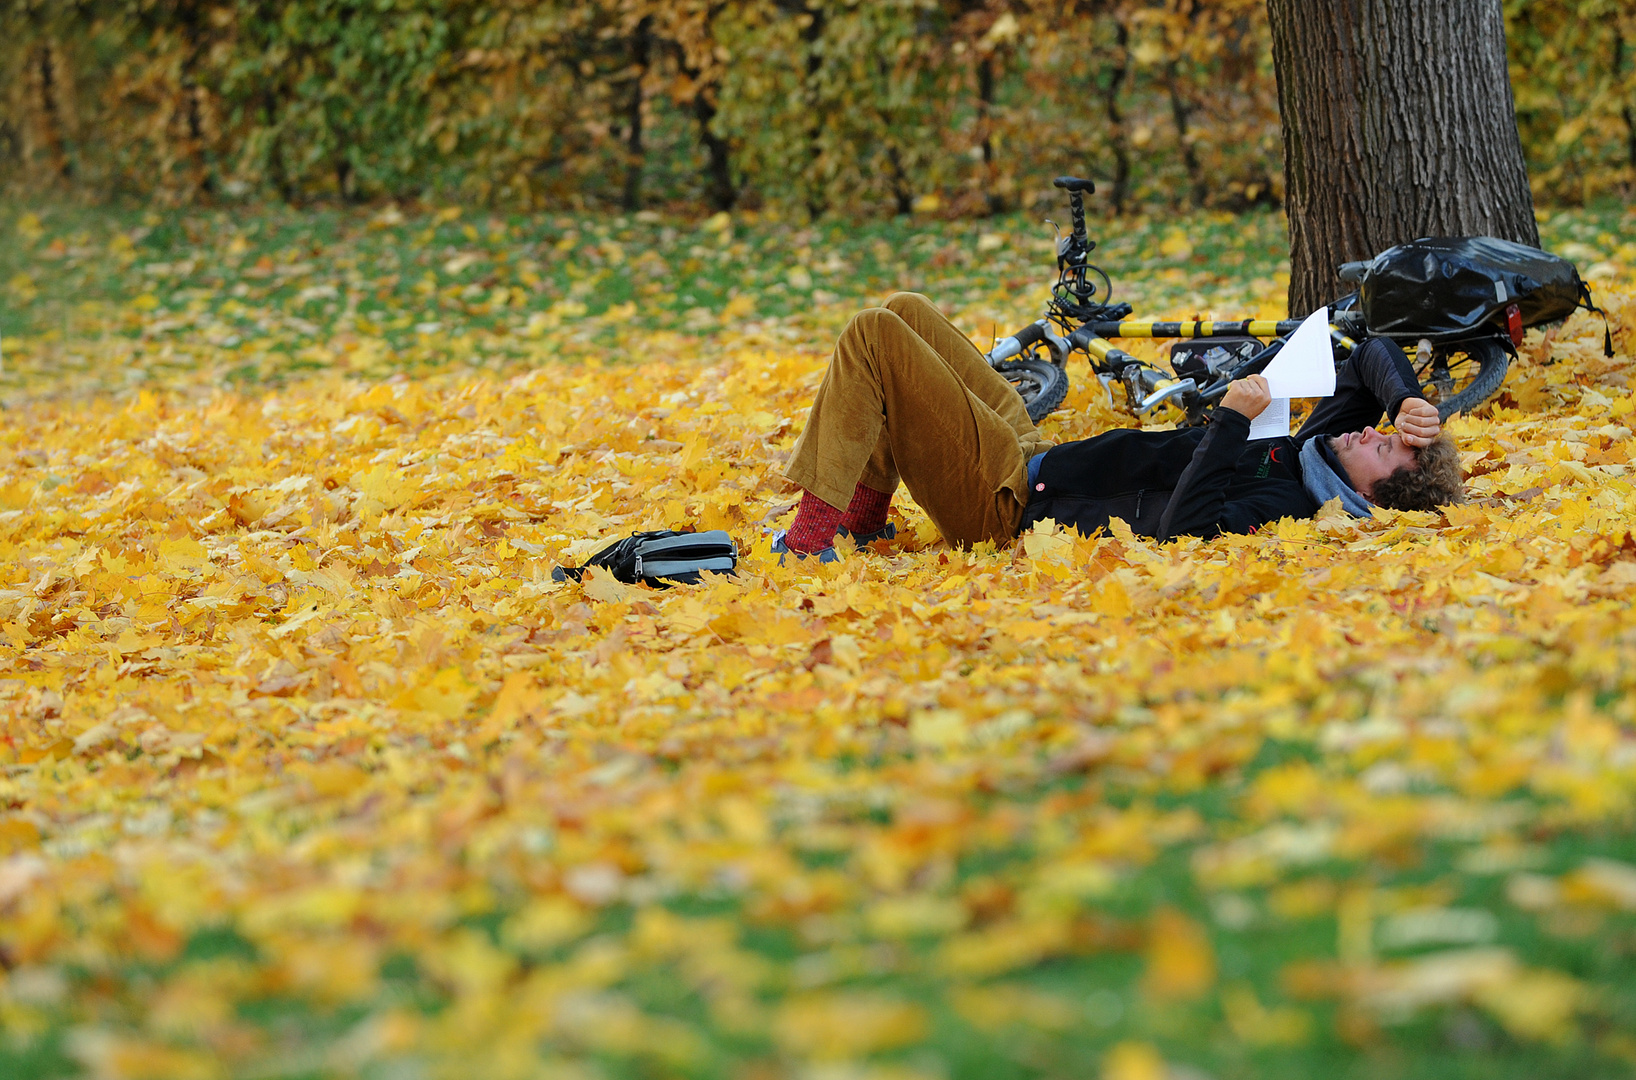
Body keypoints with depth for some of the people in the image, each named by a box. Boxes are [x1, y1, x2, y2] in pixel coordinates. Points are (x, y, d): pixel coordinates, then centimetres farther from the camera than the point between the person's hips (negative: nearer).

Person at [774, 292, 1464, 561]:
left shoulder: (1278, 506, -24)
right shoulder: (1307, 451, 2)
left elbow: (1183, 528, -43)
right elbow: (1371, 356, 14)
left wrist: (1232, 420, -37)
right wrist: (1409, 401, -6)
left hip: (1010, 501, -9)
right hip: (1034, 452, 9)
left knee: (873, 334, -14)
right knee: (905, 311, 13)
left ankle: (817, 536, -8)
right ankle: (865, 513, 13)